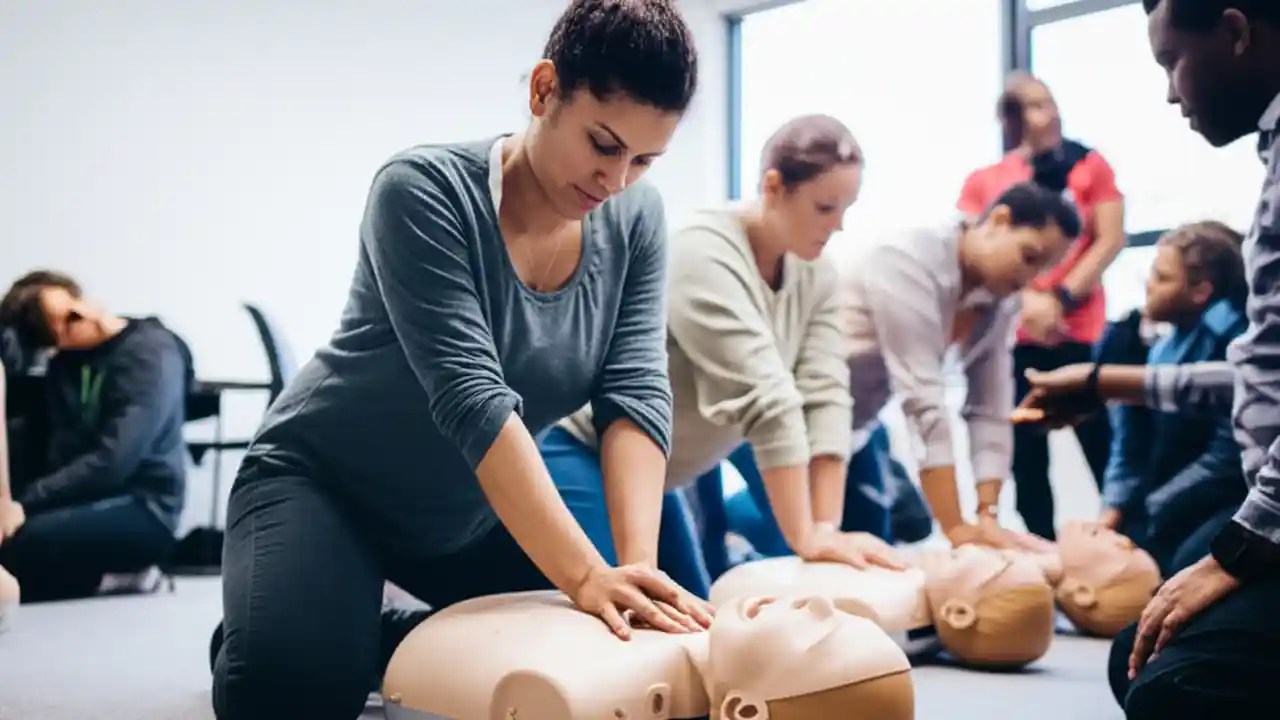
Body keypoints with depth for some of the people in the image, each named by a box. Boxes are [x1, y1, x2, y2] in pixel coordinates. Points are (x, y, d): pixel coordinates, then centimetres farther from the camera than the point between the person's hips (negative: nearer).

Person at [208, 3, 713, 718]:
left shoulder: (637, 220, -9)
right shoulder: (424, 190, -26)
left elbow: (637, 392, -17)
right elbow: (470, 397, -34)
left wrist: (639, 563, -32)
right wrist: (586, 574, -41)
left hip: (471, 514, 6)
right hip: (323, 481, -6)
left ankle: (394, 645, 18)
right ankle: (249, 647, 9)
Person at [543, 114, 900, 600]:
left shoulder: (815, 273, -3)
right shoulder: (706, 254, -27)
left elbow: (826, 394, -11)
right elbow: (765, 400, -32)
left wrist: (828, 530, -20)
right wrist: (807, 540, -35)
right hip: (577, 449, -9)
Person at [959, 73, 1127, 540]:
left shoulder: (1089, 166, 7)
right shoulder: (983, 182, 9)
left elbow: (1110, 241, 1)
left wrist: (1060, 299, -9)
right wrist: (1023, 299, -12)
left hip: (1080, 332, -1)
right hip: (1010, 337, 2)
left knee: (1104, 451, -5)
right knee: (1026, 461, 5)